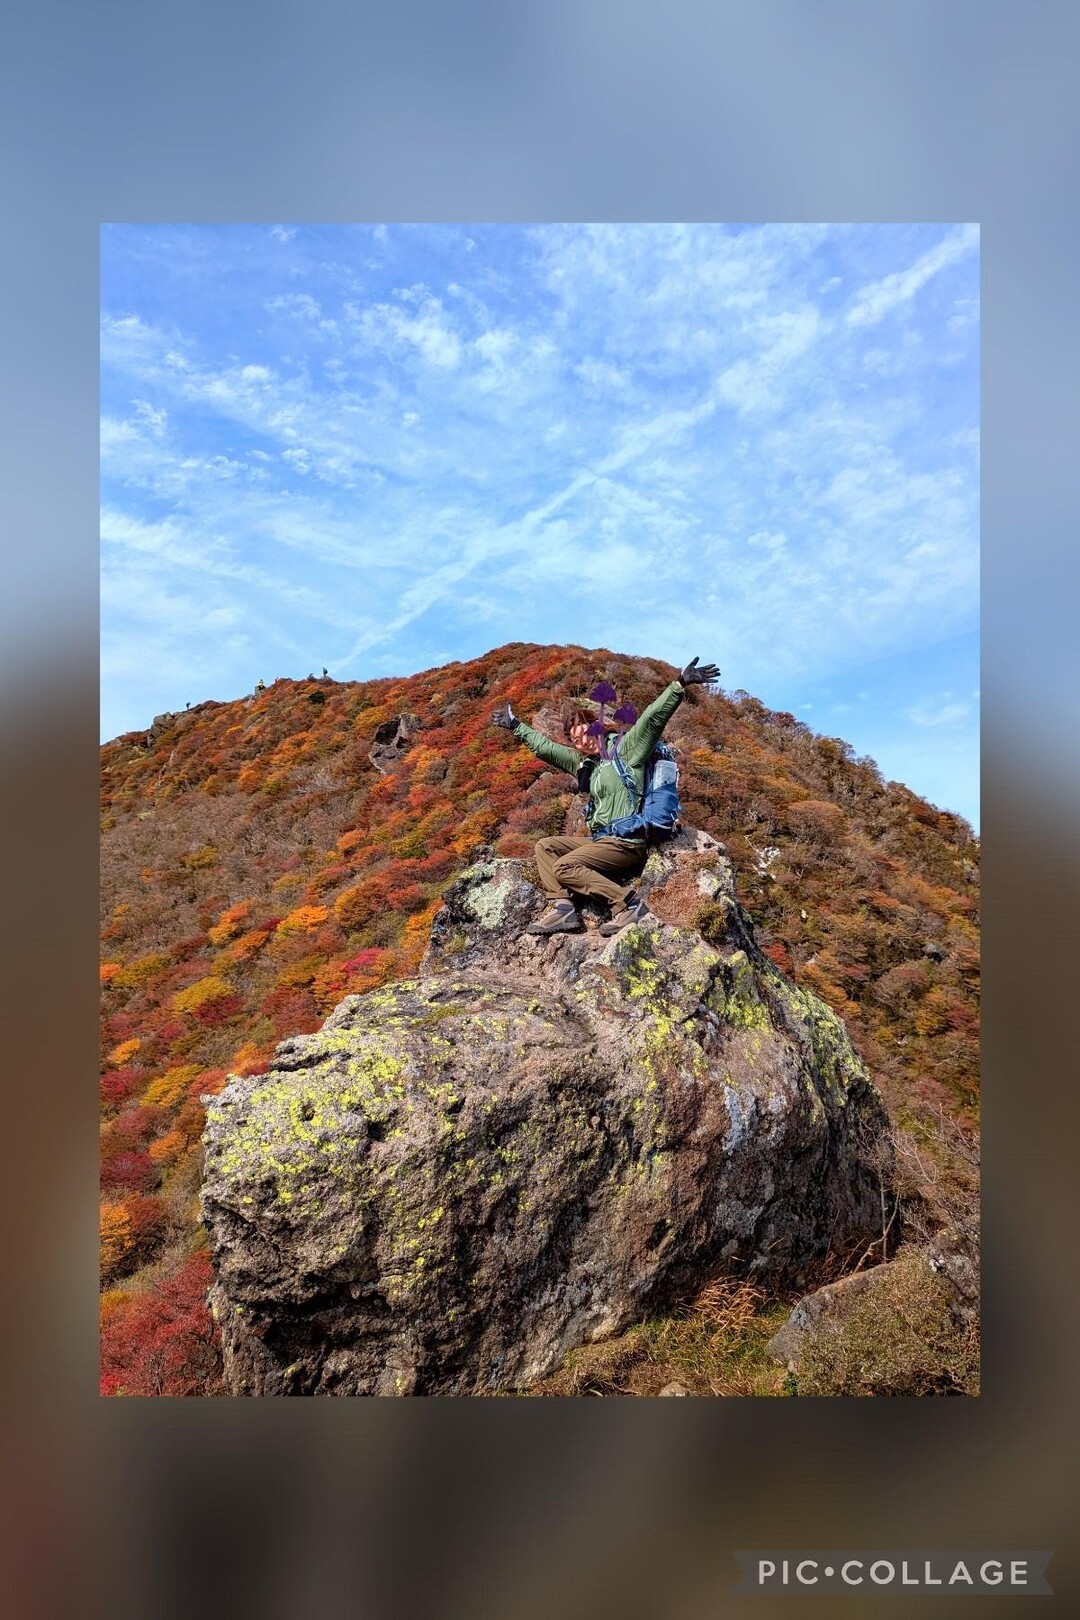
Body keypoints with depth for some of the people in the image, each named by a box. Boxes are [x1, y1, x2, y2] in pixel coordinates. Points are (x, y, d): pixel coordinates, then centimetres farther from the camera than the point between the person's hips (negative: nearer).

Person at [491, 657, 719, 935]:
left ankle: (628, 902, -20)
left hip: (627, 842, -8)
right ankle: (562, 907, -12)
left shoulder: (626, 748, -3)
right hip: (600, 840, 8)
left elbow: (654, 717, -15)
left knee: (564, 867, -20)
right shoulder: (583, 763, 16)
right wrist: (515, 725, 31)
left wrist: (681, 684, -26)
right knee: (545, 847, 5)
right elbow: (544, 747, 26)